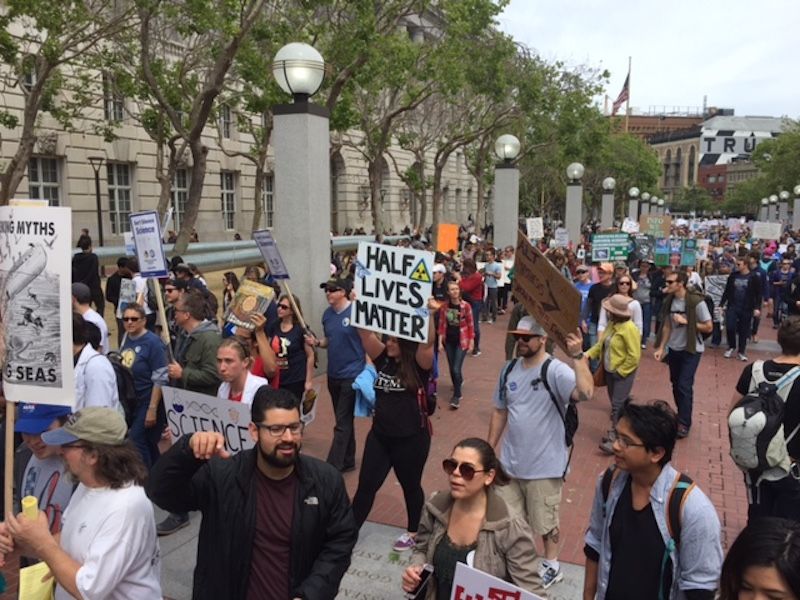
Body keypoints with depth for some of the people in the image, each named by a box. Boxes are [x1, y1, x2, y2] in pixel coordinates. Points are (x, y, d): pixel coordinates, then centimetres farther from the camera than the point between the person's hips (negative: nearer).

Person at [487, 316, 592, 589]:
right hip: (510, 462, 6)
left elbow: (585, 393, -38)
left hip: (544, 465, -5)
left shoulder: (556, 371, -19)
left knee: (545, 521, 15)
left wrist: (578, 356, -46)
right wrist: (489, 448, 12)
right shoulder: (509, 369, 1)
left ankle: (551, 566, 40)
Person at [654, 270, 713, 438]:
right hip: (673, 349, 5)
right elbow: (667, 326, 6)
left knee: (684, 386, -6)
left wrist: (686, 322, -18)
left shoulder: (696, 302, -17)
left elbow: (708, 327, -12)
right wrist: (661, 348, 1)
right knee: (676, 385, 13)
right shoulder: (669, 301, 0)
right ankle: (681, 416, 32)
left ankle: (684, 424, 4)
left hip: (691, 350, -5)